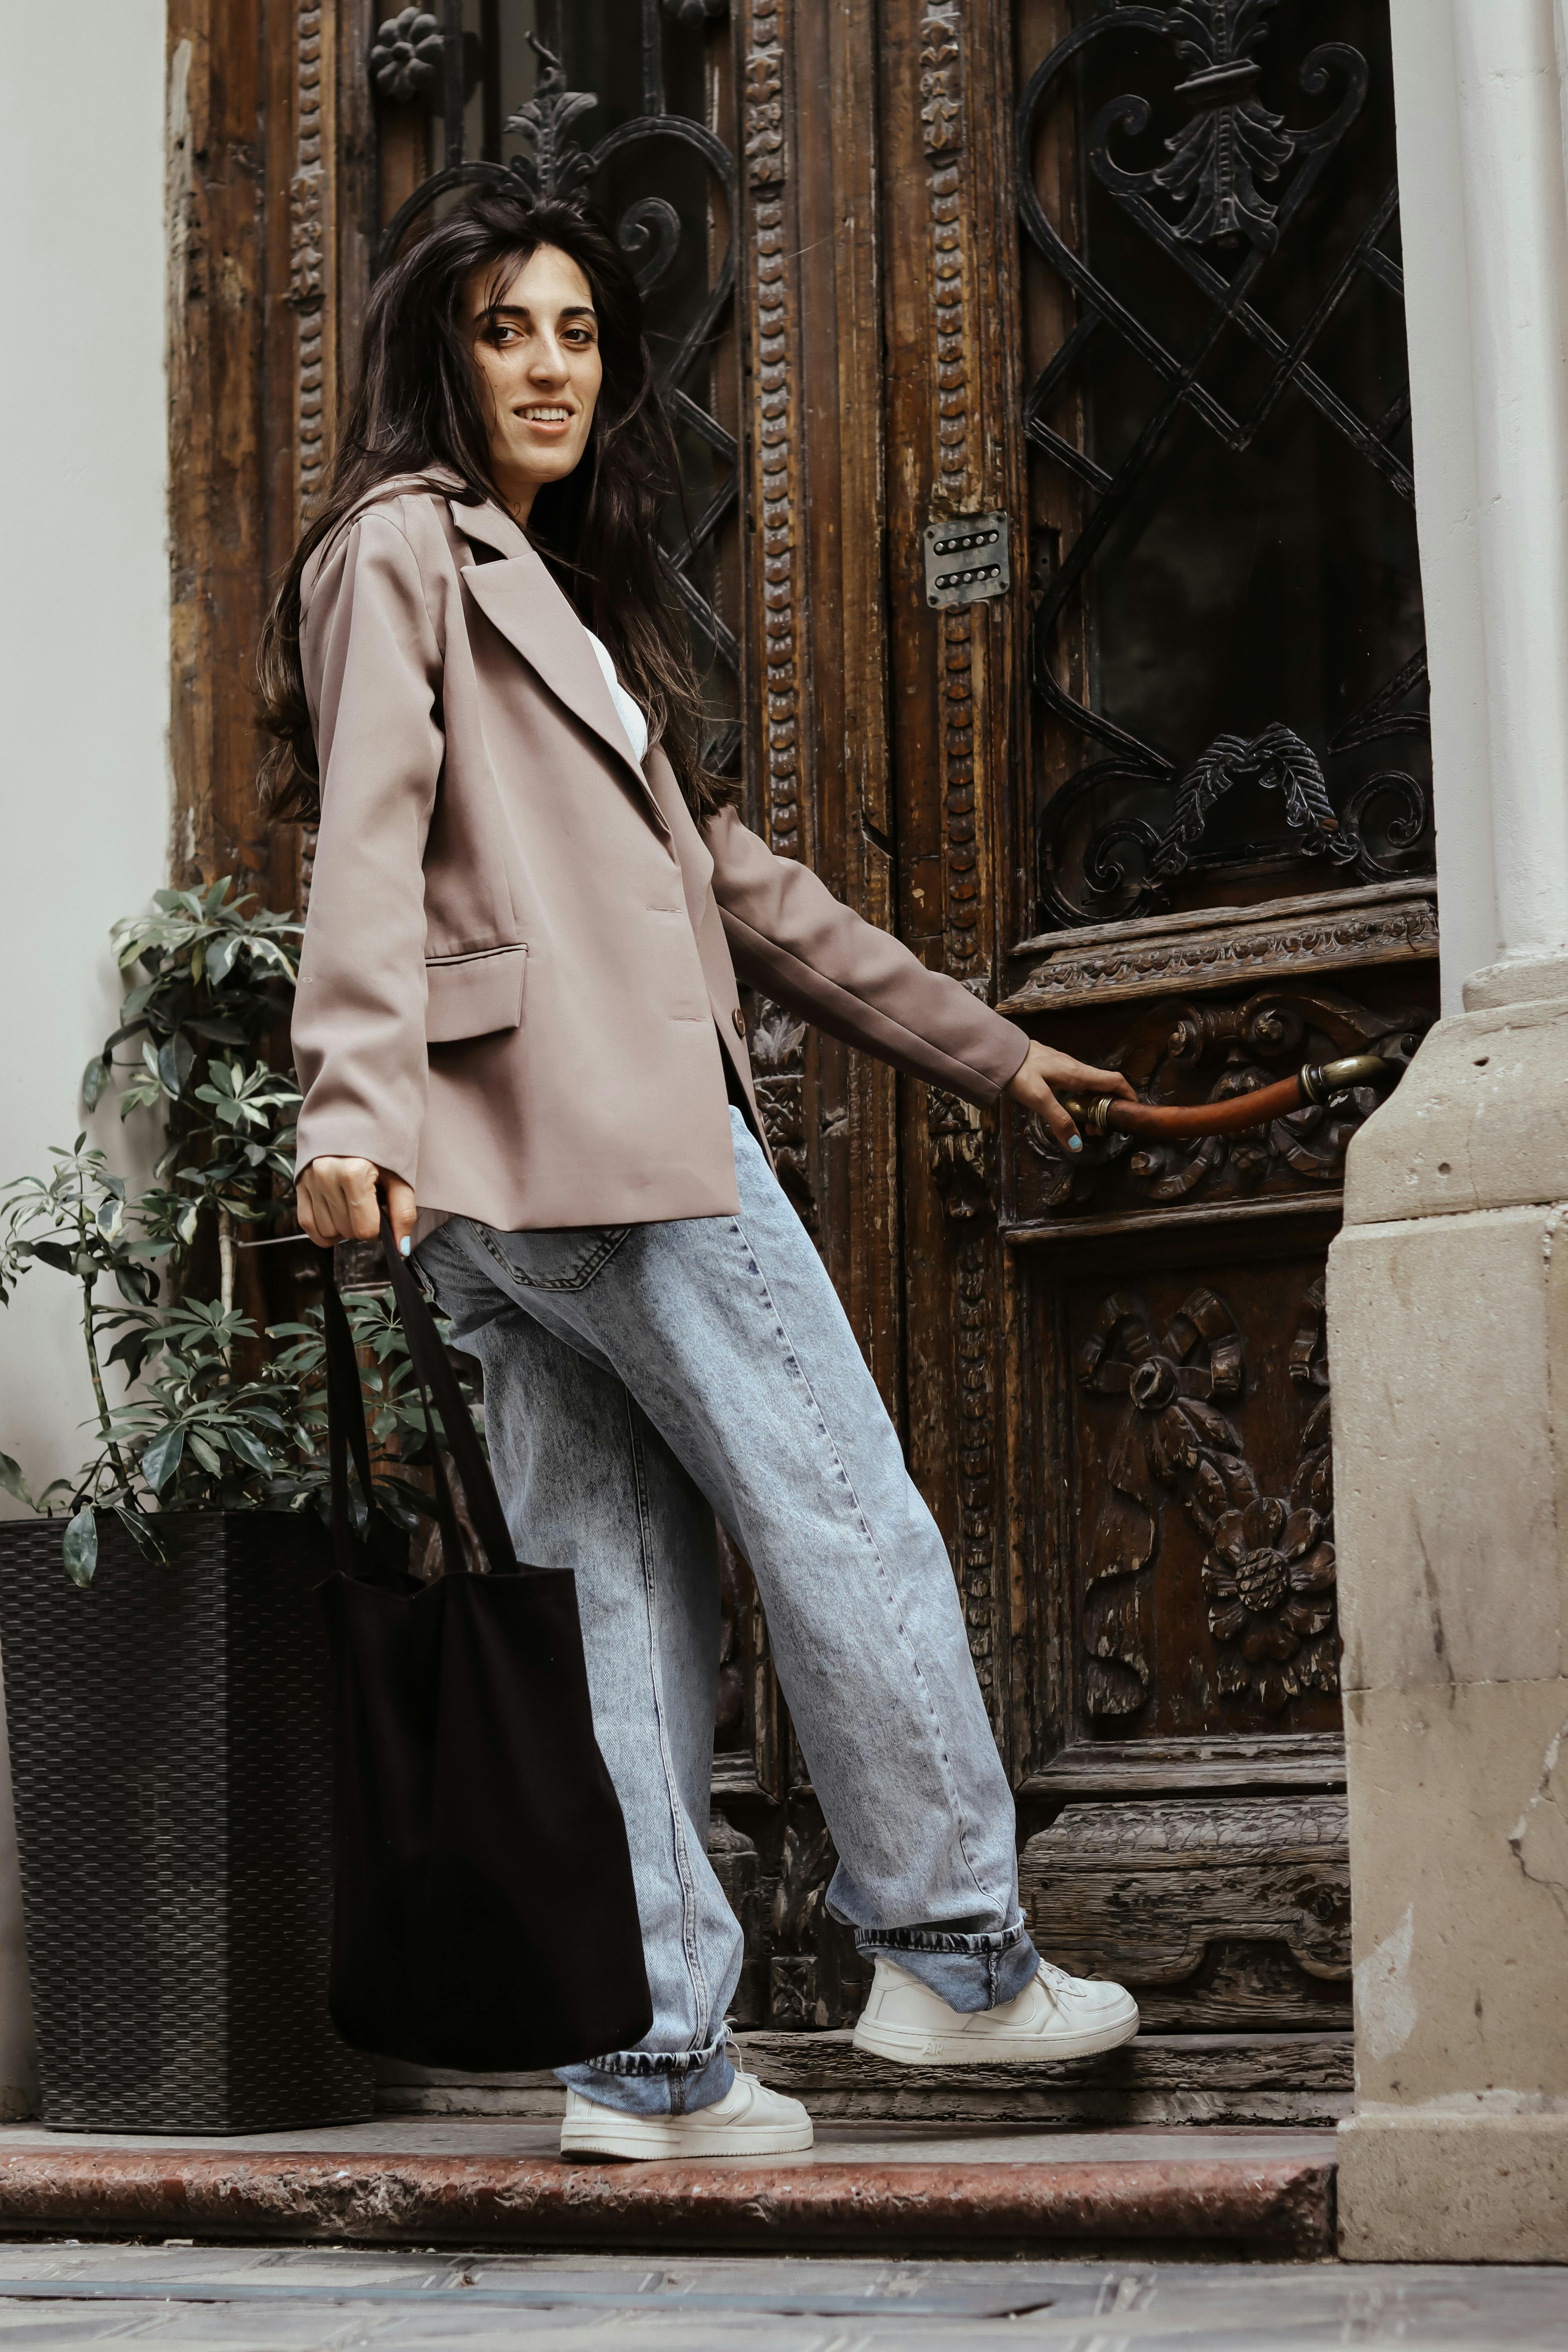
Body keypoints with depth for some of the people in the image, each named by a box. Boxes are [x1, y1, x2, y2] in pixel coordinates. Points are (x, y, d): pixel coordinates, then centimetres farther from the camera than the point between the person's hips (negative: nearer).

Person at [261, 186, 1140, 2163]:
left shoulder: (566, 593, 27)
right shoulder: (404, 546, 0)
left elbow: (725, 874, 27)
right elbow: (370, 838, -13)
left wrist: (982, 1049, 27)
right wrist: (352, 1103, -26)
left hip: (523, 1181, 9)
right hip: (598, 1124, -9)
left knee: (622, 1591, 5)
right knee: (851, 1531, -2)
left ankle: (651, 2057, 6)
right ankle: (952, 1956, 8)